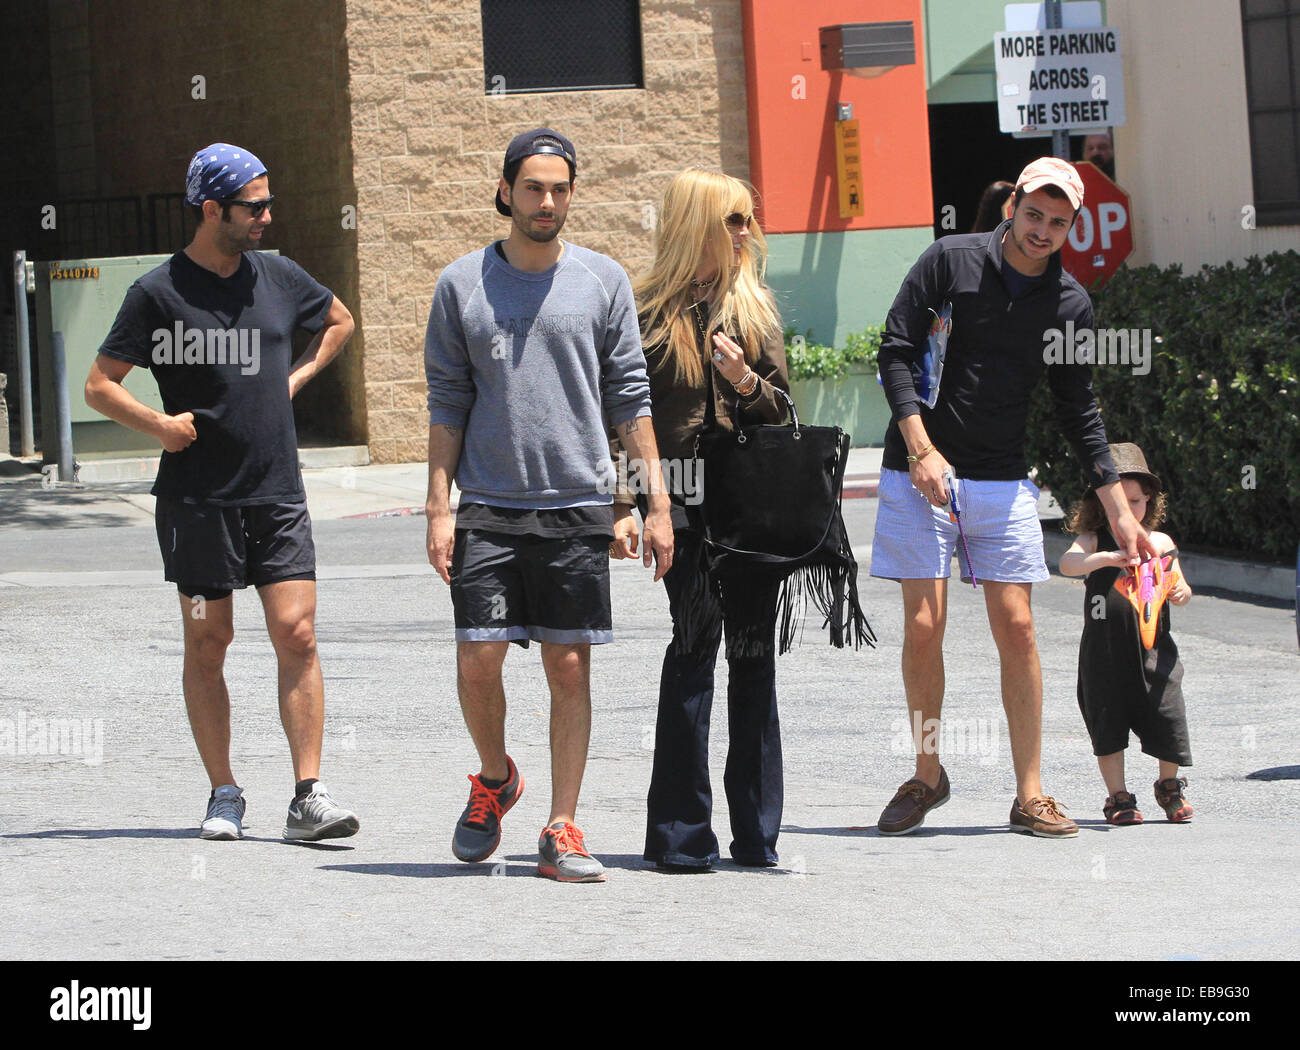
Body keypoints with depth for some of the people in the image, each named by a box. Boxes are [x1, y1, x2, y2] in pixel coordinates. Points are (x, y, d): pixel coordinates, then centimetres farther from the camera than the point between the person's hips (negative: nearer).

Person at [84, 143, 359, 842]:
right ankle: (223, 796, 13)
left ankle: (309, 798, -7)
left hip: (278, 496, 3)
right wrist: (158, 424, -13)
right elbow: (99, 386, 0)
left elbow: (338, 322, 28)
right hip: (197, 501, -3)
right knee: (207, 644, 3)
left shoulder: (279, 278, 7)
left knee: (297, 634, -7)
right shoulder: (158, 293, -4)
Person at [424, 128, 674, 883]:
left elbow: (630, 395, 7)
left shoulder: (603, 280, 6)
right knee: (478, 660, -6)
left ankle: (562, 831, 6)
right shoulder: (463, 285, 6)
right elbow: (448, 404, 7)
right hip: (488, 508, 0)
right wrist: (439, 507, 0)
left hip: (577, 508, 0)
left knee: (570, 668, -1)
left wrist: (659, 501, 1)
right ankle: (495, 779, 22)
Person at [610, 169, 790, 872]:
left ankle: (755, 832, 11)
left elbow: (783, 410, 14)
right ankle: (682, 833, -4)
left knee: (755, 655, 4)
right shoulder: (650, 309, 3)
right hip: (685, 502, -4)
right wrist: (621, 510, -4)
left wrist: (747, 382, -7)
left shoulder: (755, 307, 14)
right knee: (695, 644, -10)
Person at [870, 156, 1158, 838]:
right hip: (920, 476, -2)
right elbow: (895, 354, -3)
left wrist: (1119, 513, 9)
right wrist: (922, 448, -14)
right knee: (924, 627, -6)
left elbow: (1080, 416, 13)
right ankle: (926, 776, 12)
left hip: (1003, 485, 2)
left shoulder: (1070, 306, 7)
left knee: (1016, 629, -3)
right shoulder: (949, 262, -1)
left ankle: (1029, 795, 3)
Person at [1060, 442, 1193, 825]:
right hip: (1104, 648, -1)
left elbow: (1180, 588, 13)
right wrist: (1106, 558, -35)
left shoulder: (1160, 544, 10)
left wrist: (1180, 593, -11)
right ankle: (1117, 796, 15)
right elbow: (1068, 563, -18)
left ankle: (1169, 785, 22)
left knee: (1167, 714, -3)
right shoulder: (1093, 541, 1)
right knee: (1108, 721, 1)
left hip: (1153, 649, 2)